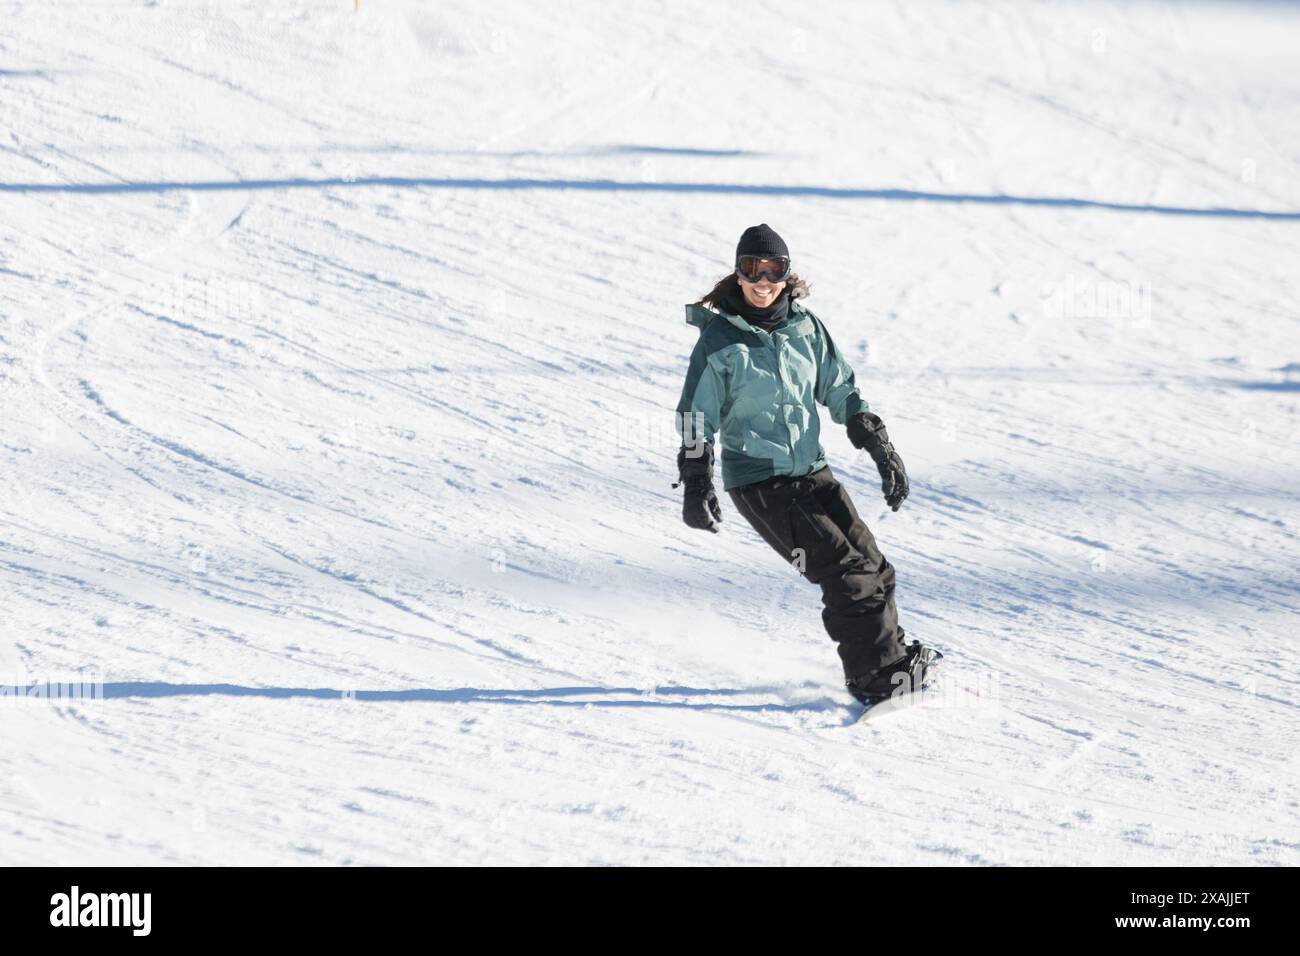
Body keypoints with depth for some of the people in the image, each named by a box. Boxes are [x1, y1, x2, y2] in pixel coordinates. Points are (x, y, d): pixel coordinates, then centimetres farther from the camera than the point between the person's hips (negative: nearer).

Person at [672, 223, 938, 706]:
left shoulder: (804, 325, 5)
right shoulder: (719, 338, -8)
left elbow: (841, 391, 13)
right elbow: (697, 416, -5)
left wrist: (881, 447, 7)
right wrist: (696, 483, -13)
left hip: (812, 470, 6)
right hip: (758, 481, -5)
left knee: (871, 563, 1)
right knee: (843, 571, -15)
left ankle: (892, 658, 17)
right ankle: (874, 676, -9)